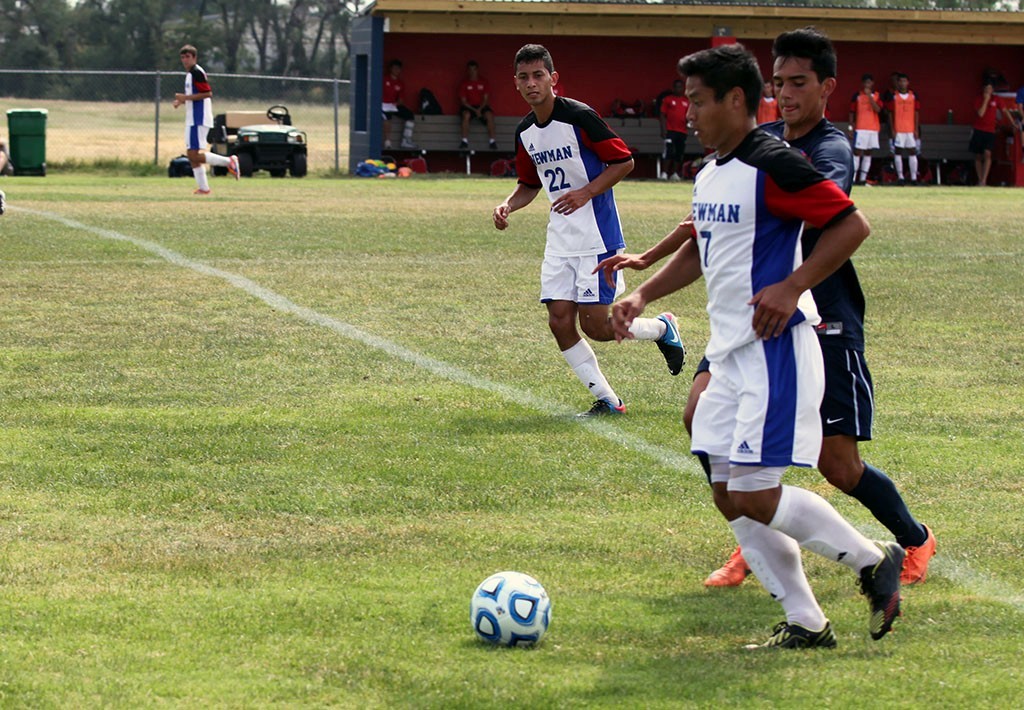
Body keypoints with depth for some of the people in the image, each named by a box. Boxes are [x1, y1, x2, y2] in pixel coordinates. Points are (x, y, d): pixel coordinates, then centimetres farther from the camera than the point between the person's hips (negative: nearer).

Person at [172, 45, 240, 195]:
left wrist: (186, 97, -18)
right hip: (192, 120, 10)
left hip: (199, 119, -10)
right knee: (192, 155, 8)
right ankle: (203, 188, 9)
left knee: (194, 155, -14)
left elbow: (207, 93, -20)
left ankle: (228, 162, -8)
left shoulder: (197, 72, -12)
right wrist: (182, 101, 12)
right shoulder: (190, 73, 19)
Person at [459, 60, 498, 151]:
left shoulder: (484, 82, 3)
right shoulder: (464, 83, -1)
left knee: (489, 115, -31)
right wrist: (475, 110, -17)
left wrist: (480, 109, -17)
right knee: (466, 115, -36)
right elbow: (463, 101, -5)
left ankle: (492, 141, -28)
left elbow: (486, 99, 1)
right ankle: (465, 141, -35)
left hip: (481, 106, 1)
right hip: (468, 107, -1)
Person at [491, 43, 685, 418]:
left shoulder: (579, 116, -14)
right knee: (560, 321, -3)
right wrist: (507, 205, 2)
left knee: (595, 325, -8)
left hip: (597, 235, -7)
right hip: (560, 238, 7)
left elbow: (624, 161, -11)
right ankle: (607, 400, 7)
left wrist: (586, 193, -21)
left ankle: (663, 328, 20)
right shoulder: (524, 131, 8)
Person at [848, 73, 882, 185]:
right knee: (857, 152, -9)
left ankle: (863, 178, 7)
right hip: (860, 128, -3)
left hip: (873, 128, 3)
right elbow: (852, 112, 5)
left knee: (868, 153, 4)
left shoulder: (876, 95, 8)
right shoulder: (857, 96, 3)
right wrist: (852, 125, -3)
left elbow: (877, 109, -8)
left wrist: (869, 96, -13)